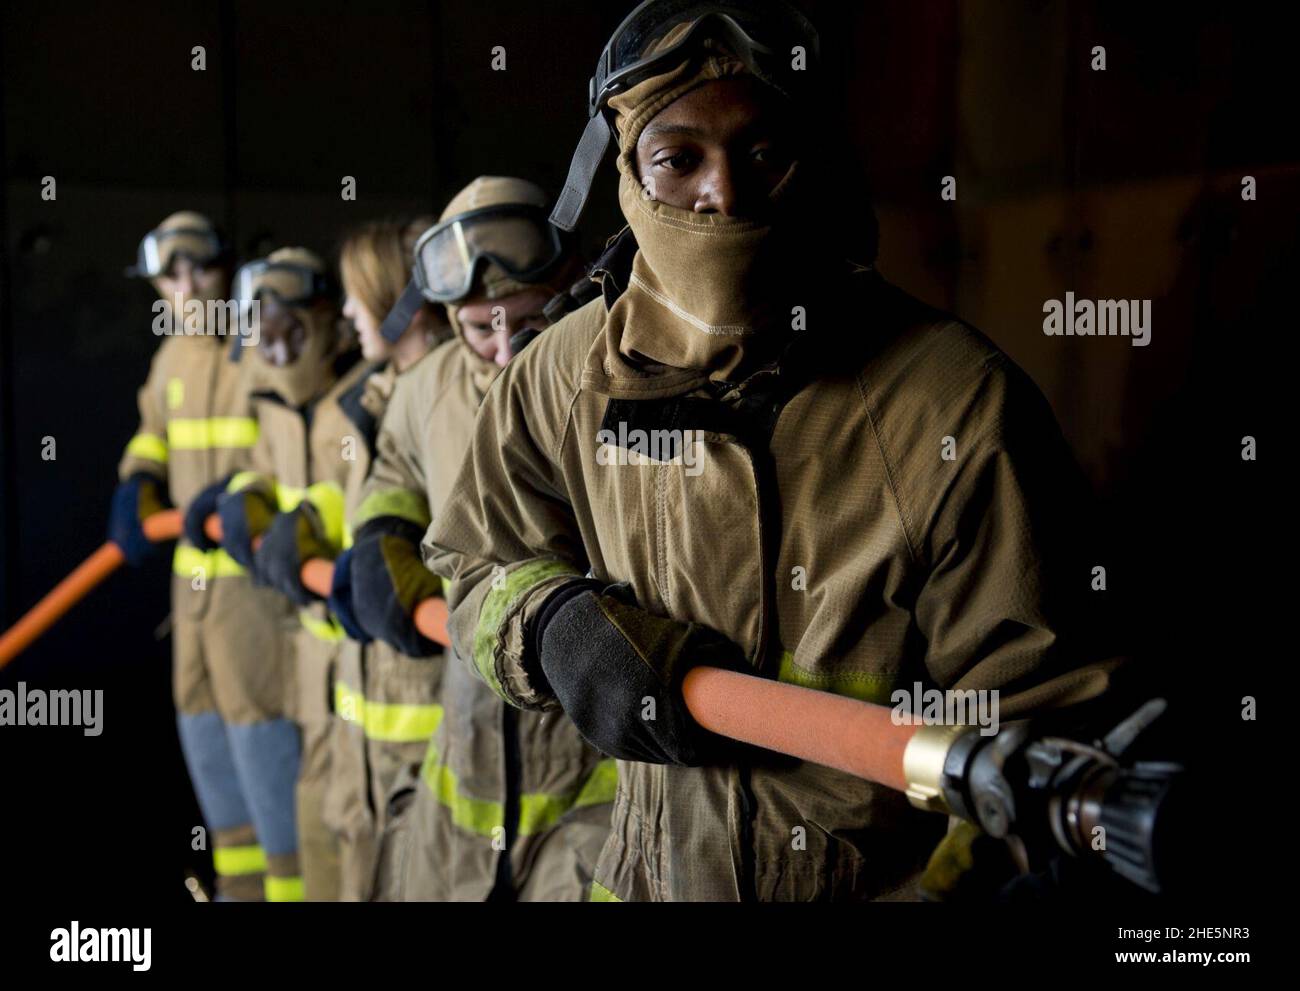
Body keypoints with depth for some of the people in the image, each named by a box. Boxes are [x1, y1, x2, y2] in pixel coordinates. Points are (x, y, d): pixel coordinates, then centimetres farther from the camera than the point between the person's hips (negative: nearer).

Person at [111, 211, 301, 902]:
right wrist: (136, 484, 10)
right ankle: (243, 883, 28)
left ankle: (291, 881, 5)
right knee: (201, 722, 14)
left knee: (258, 721, -8)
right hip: (195, 566, 8)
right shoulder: (174, 357, 11)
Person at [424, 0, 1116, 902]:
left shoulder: (955, 397, -20)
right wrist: (552, 622, -14)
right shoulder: (565, 376, -7)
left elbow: (1020, 702, -17)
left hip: (896, 877, -3)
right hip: (655, 870, 4)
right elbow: (477, 568, 6)